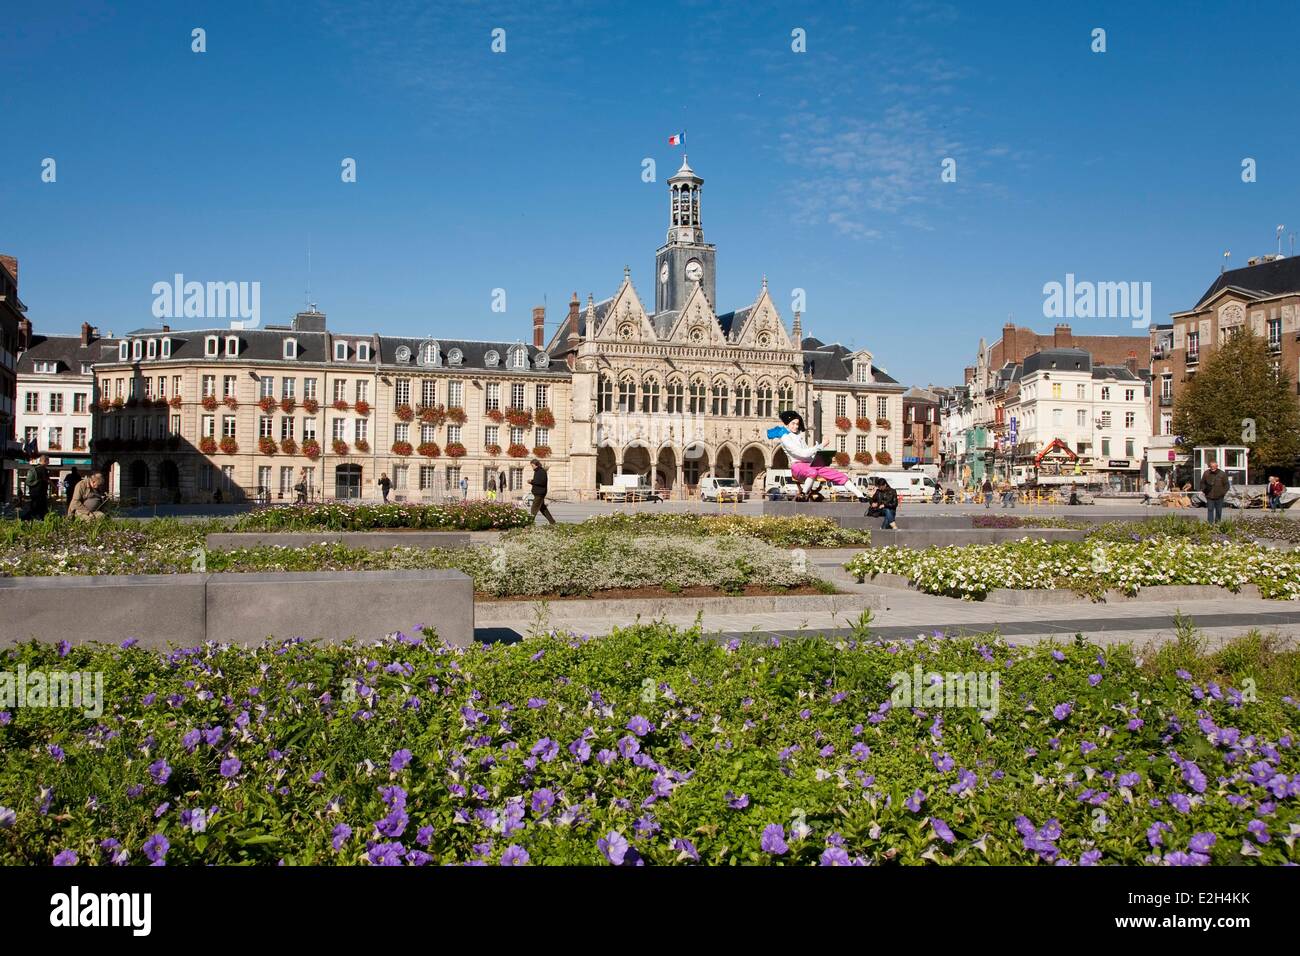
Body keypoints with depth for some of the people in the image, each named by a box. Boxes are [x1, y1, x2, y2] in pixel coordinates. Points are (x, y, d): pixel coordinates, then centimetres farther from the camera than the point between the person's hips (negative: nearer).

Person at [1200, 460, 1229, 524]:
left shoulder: (1222, 474, -2)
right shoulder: (1206, 473, 0)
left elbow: (1226, 484, 5)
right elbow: (1202, 482, 13)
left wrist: (1225, 492, -4)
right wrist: (1202, 490, 3)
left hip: (1219, 496, 0)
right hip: (1209, 496, 0)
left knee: (1218, 510, 10)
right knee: (1210, 510, -2)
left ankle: (1217, 523, 23)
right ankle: (1210, 523, -1)